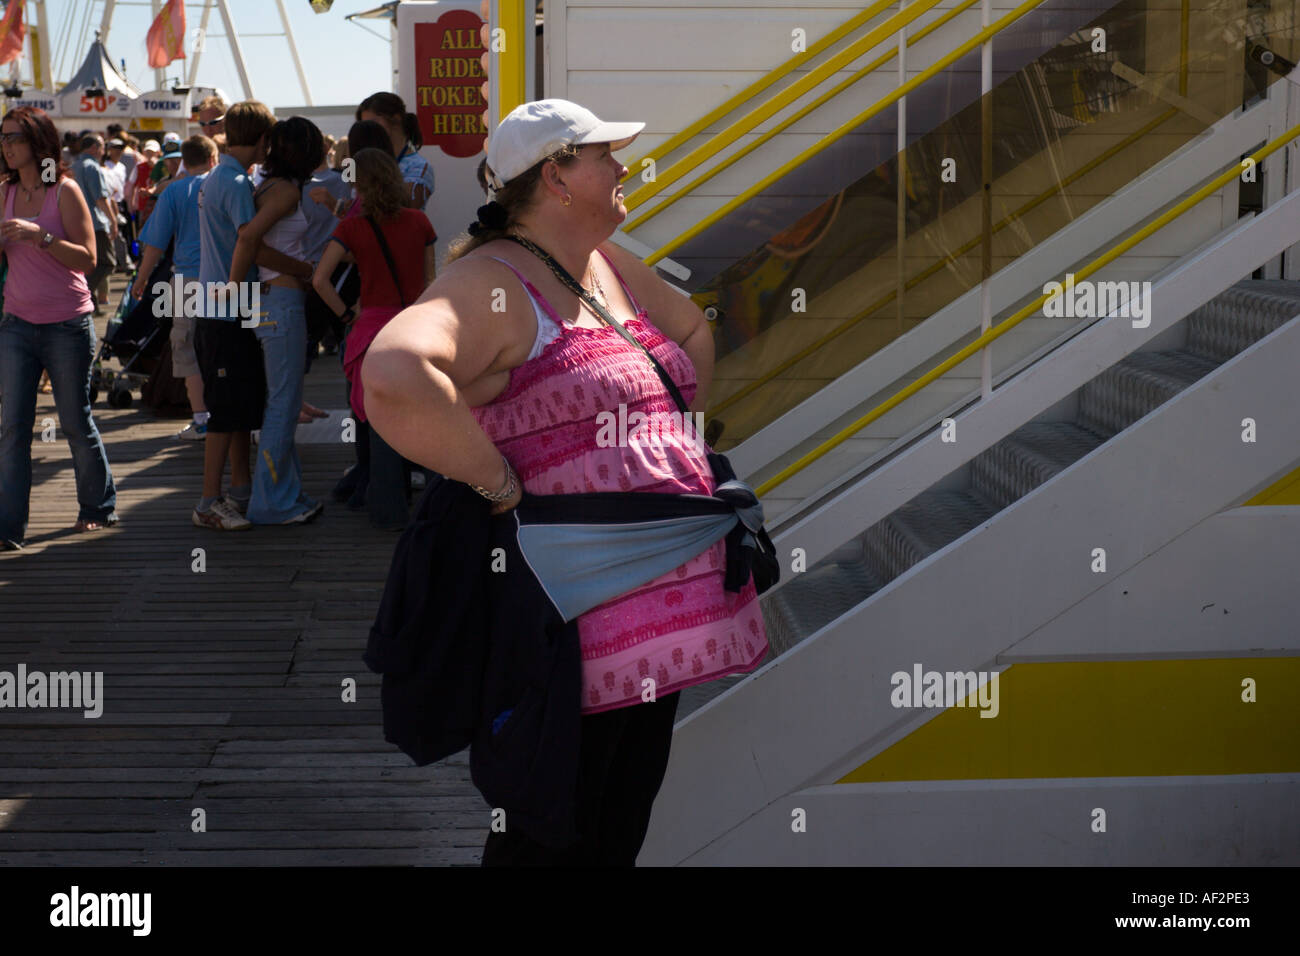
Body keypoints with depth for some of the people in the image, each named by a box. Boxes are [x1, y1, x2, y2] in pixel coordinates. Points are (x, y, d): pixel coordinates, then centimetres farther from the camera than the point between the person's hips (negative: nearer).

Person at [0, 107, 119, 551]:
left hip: (66, 325, -4)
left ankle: (98, 507, 28)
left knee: (76, 422, 8)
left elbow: (87, 258, -11)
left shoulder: (65, 190, -8)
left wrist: (40, 235, -23)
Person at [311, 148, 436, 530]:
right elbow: (430, 280, 8)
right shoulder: (418, 221, 2)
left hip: (375, 326, -2)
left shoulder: (353, 227, -6)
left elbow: (320, 278, -13)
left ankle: (389, 510, 8)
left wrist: (346, 315, -2)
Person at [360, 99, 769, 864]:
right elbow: (394, 376, -33)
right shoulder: (492, 283, -14)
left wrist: (678, 435, 19)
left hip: (660, 620, 9)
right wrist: (501, 485, -24)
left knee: (623, 831, 18)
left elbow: (693, 328, 35)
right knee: (552, 839, 1)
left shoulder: (613, 268, 15)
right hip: (584, 626, -9)